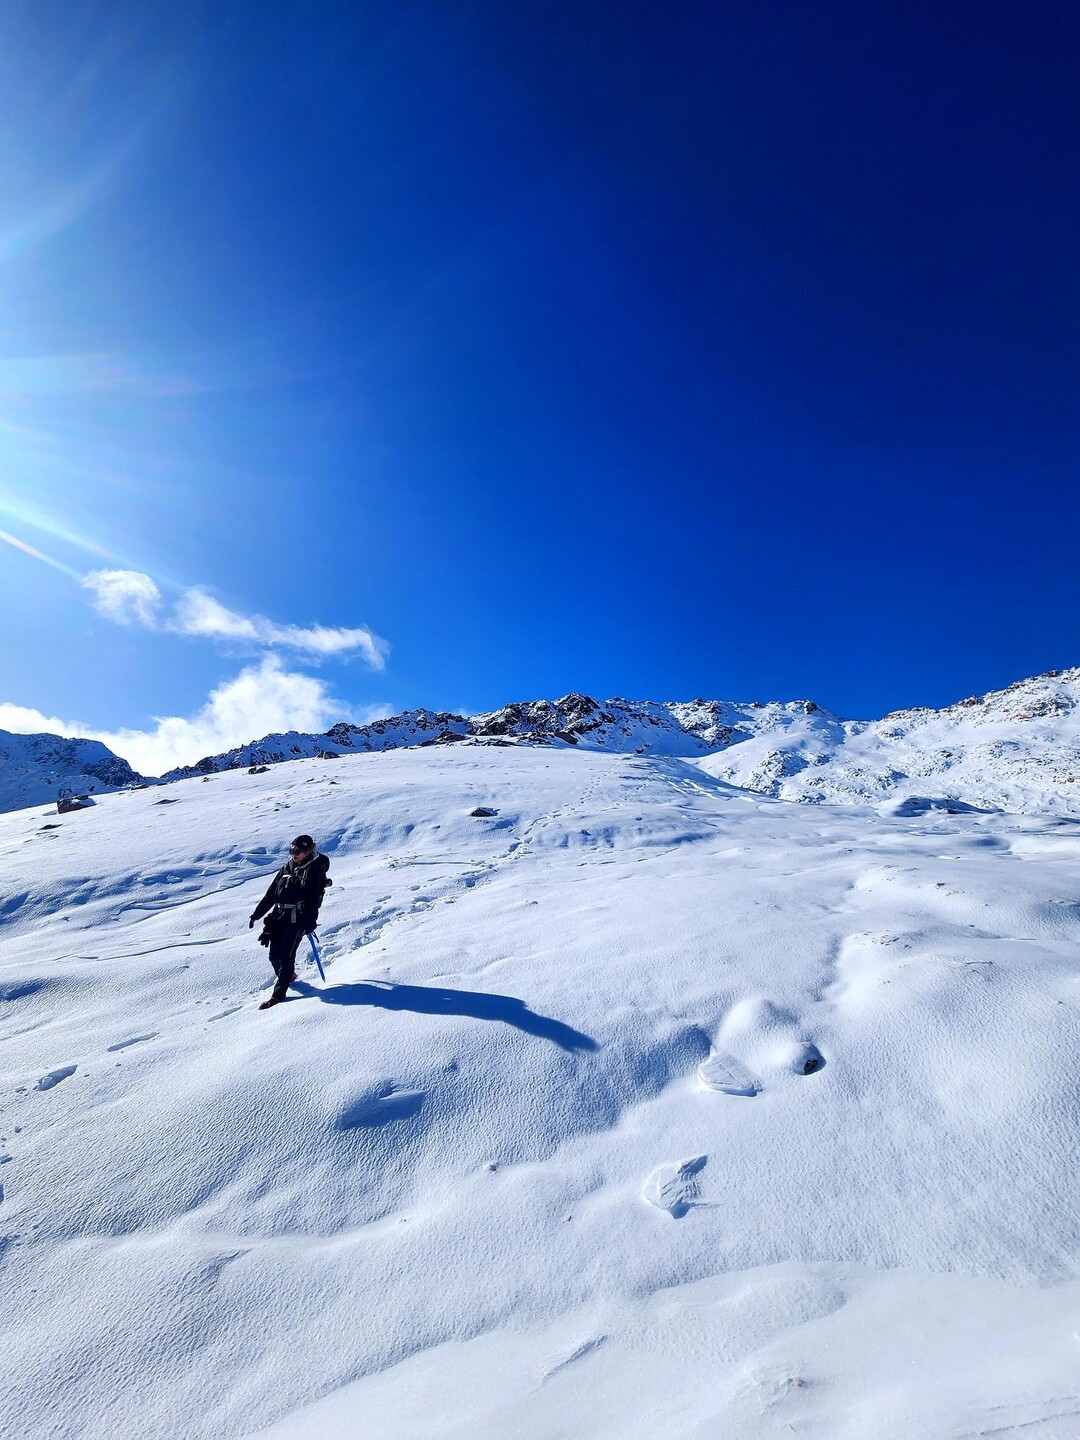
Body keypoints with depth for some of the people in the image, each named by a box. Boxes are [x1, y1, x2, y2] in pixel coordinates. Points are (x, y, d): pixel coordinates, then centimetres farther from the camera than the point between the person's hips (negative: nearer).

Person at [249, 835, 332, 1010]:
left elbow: (314, 899, -14)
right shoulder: (287, 868, 13)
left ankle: (279, 993, 2)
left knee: (286, 955, -7)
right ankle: (288, 976, 34)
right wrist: (257, 913, 16)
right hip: (279, 917, 7)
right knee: (274, 955, 8)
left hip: (297, 920, -7)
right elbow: (270, 894, 17)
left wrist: (310, 922, -20)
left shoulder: (314, 872, -7)